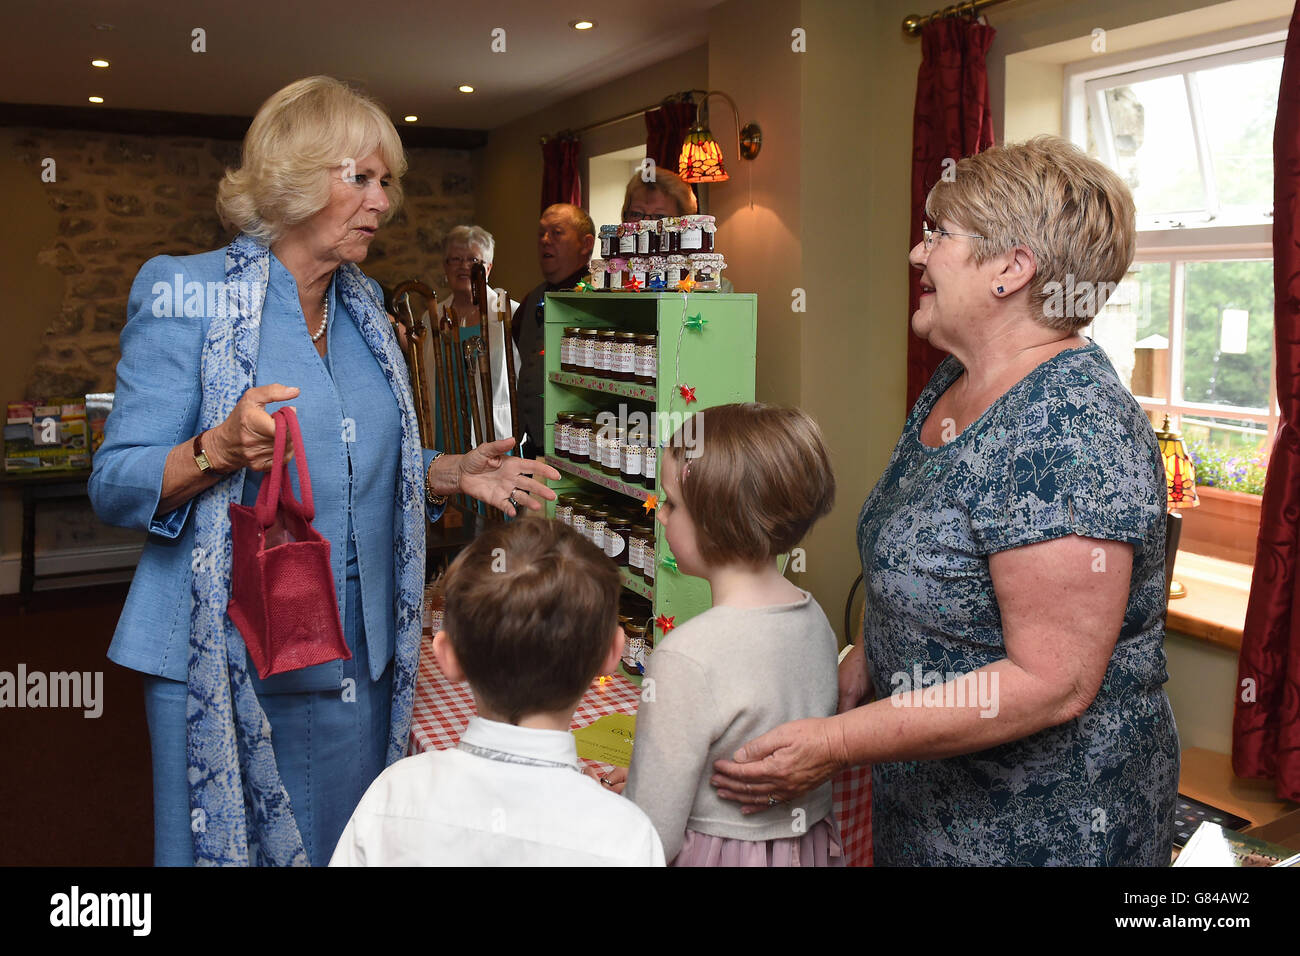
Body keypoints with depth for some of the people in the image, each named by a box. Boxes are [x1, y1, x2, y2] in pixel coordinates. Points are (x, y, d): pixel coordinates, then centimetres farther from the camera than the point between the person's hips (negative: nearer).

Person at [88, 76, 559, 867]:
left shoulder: (365, 305, 11)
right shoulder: (191, 294, -9)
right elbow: (114, 484, -11)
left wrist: (456, 474, 1)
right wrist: (218, 449, -29)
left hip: (358, 654, 6)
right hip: (232, 657, -6)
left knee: (349, 841, 17)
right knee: (228, 844, 8)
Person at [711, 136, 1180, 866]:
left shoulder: (1069, 429, -27)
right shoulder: (950, 389, 2)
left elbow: (1052, 684, -29)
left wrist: (837, 744, -27)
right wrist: (862, 663, 2)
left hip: (1043, 825, -8)